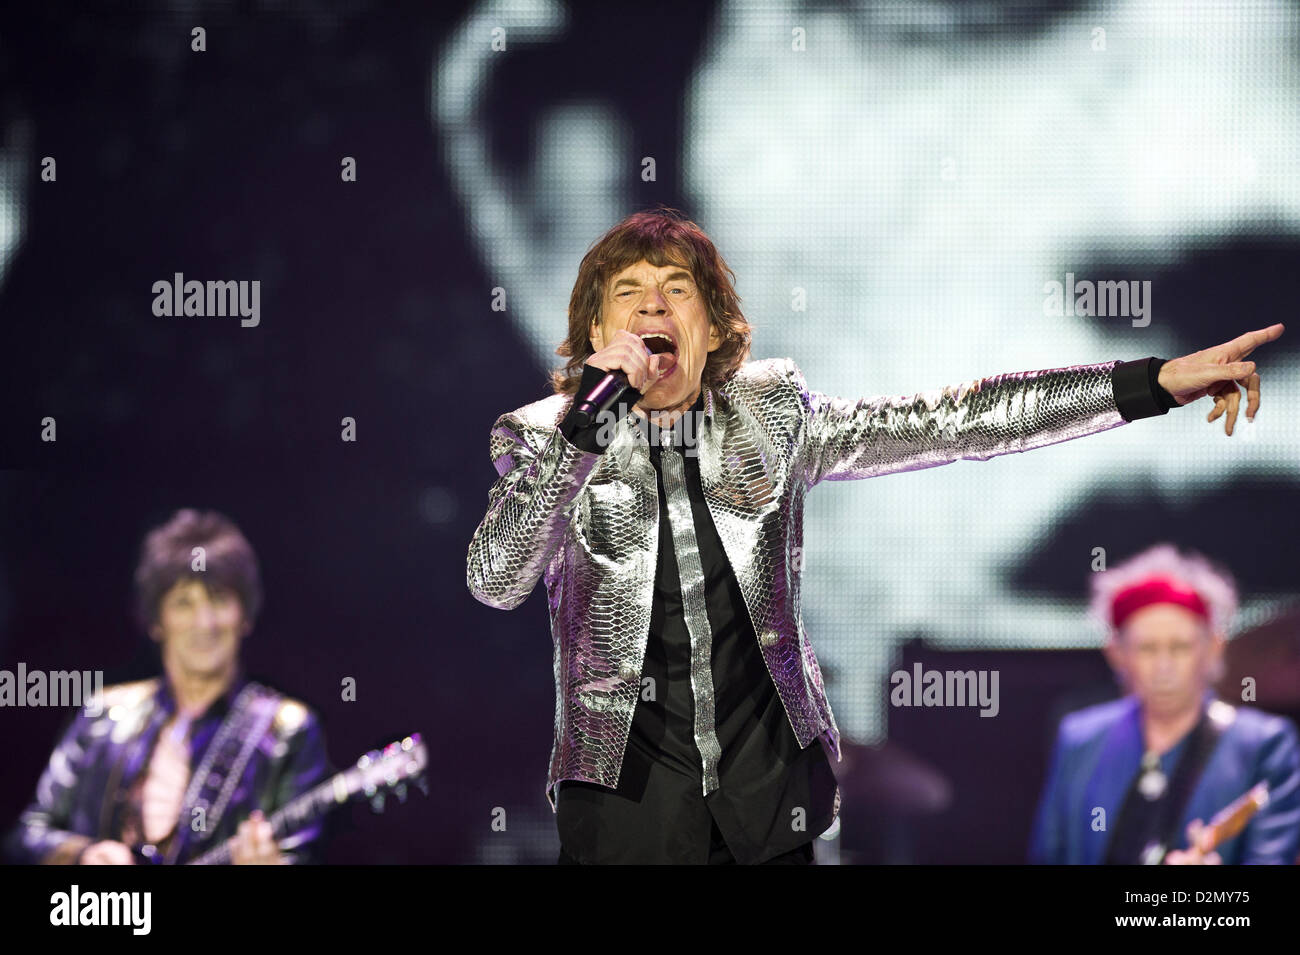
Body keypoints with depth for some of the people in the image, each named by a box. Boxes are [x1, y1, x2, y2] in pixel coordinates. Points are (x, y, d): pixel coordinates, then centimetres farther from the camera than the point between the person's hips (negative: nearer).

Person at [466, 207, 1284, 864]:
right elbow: (496, 582, -19)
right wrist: (588, 414, -24)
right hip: (628, 794, -2)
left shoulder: (769, 415, 4)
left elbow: (946, 423, 1)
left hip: (768, 785, 2)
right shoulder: (548, 440, -3)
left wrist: (1159, 382, -5)